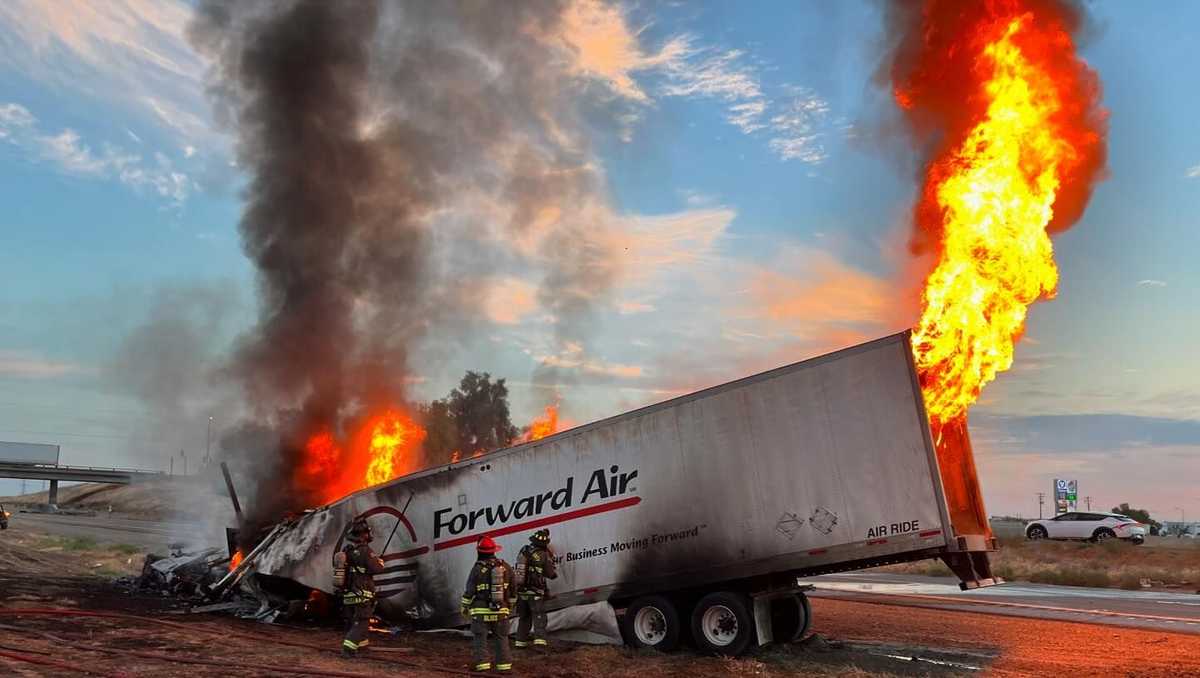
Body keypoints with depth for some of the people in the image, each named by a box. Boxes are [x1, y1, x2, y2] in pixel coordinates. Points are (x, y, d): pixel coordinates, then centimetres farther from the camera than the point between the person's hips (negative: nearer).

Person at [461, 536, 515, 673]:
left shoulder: (477, 568, -9)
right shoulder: (505, 567, 4)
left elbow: (469, 591, -4)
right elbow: (512, 590, 12)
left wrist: (465, 607, 10)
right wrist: (509, 604, 26)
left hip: (481, 611, -3)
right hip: (501, 611, 4)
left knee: (480, 639, 4)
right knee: (501, 638, 10)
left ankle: (482, 664, 0)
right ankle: (504, 665, 11)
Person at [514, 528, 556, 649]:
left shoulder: (523, 551, 4)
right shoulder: (543, 555, -10)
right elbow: (551, 574, -6)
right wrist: (551, 559, 10)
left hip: (521, 591, 5)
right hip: (535, 592, -5)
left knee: (523, 617, 18)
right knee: (539, 617, -4)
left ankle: (521, 641, 25)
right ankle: (540, 639, -20)